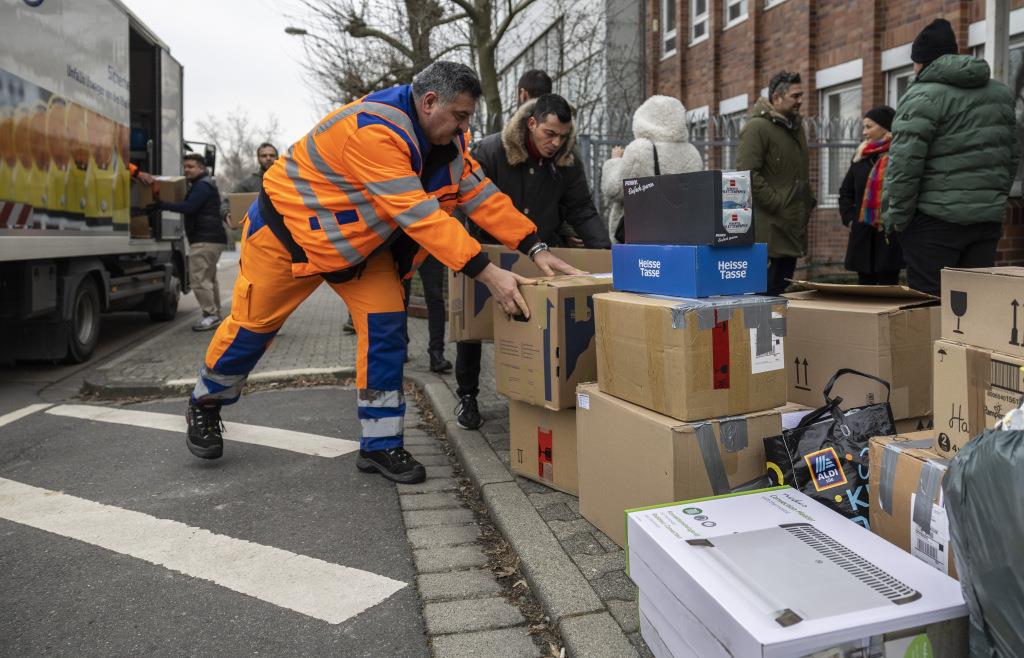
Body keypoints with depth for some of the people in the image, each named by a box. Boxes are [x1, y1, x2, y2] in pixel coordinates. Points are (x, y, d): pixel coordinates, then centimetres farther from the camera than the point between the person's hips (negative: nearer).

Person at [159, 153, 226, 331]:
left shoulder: (203, 186, -11)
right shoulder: (201, 185, 23)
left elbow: (189, 207, -23)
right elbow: (192, 207, 25)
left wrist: (162, 205, -20)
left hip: (205, 240, -11)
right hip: (213, 238, 11)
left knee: (198, 277, -12)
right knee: (209, 278, 16)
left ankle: (210, 314, -13)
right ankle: (215, 315, 21)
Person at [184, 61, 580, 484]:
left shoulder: (446, 138, -7)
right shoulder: (374, 129, -35)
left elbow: (480, 194, -10)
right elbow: (418, 214, -40)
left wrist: (535, 249, -19)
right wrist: (487, 273, -42)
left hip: (360, 239, 7)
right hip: (290, 225, -7)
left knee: (386, 325, -8)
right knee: (255, 322, 6)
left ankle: (380, 445, 3)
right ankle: (204, 405, 34)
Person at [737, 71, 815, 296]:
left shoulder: (796, 126, 19)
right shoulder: (757, 127, -10)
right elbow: (747, 174, -19)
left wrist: (807, 202, 16)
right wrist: (777, 204, -18)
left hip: (793, 224, 9)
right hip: (769, 227, -8)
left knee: (782, 289, 12)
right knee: (767, 290, -6)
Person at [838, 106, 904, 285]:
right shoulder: (861, 156, 13)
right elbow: (846, 191, 20)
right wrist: (849, 218, 8)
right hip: (863, 236, 6)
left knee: (887, 285, 0)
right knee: (865, 286, 11)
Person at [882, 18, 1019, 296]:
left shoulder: (923, 96, -8)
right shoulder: (1002, 92, 16)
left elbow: (904, 165, -16)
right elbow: (1012, 156, 19)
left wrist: (894, 218, -9)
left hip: (936, 219, -7)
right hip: (989, 218, 7)